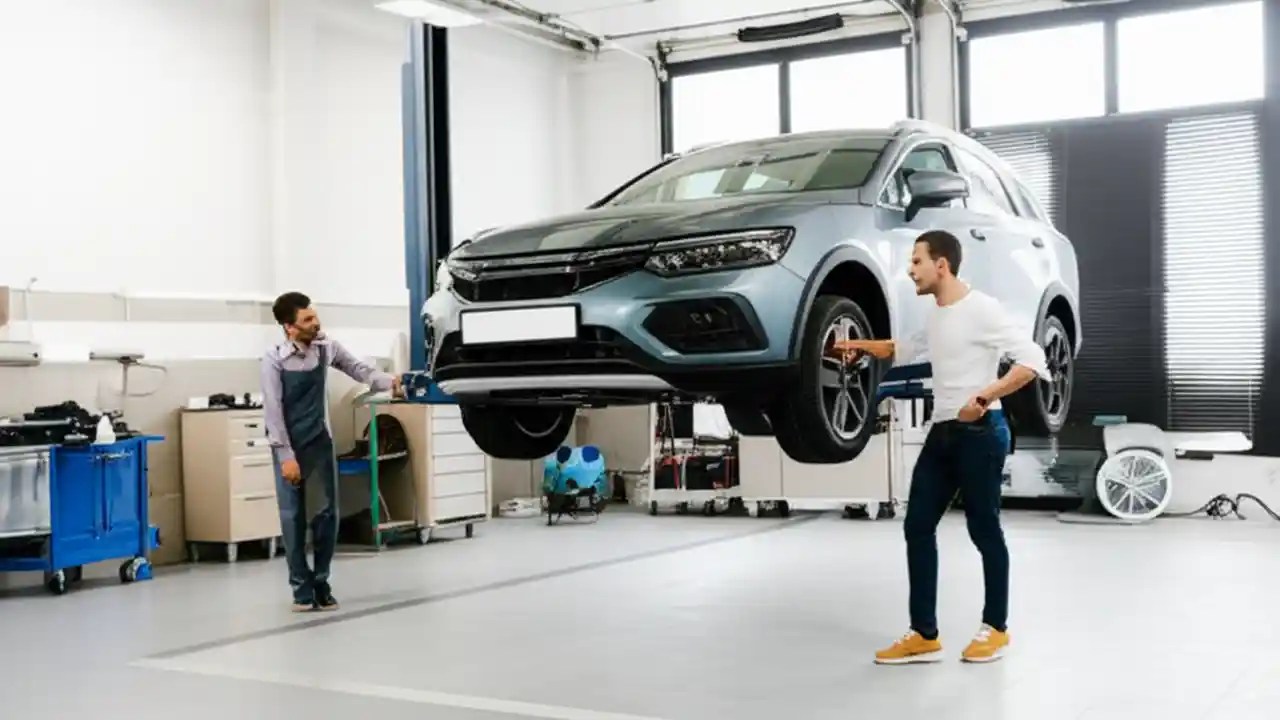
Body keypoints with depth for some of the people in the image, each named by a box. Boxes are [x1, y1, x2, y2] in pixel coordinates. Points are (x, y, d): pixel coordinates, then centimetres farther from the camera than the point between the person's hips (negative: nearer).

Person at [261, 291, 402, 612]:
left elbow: (359, 369, 5)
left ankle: (321, 582, 15)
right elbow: (273, 410, -14)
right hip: (289, 445, -3)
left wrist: (389, 381, -15)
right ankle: (302, 586, 9)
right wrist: (286, 455, -16)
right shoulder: (274, 360, -14)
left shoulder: (327, 348, -2)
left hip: (320, 441, 3)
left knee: (327, 512, 3)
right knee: (293, 517, -1)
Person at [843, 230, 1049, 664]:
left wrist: (984, 397, -27)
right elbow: (905, 351, 34)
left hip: (980, 432, -9)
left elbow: (1032, 360, -19)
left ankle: (996, 628, 18)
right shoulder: (936, 316, 15)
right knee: (917, 527, 4)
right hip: (942, 433, 9)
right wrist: (858, 346, 26)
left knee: (984, 530, 2)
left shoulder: (980, 309, -12)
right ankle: (924, 635, 8)